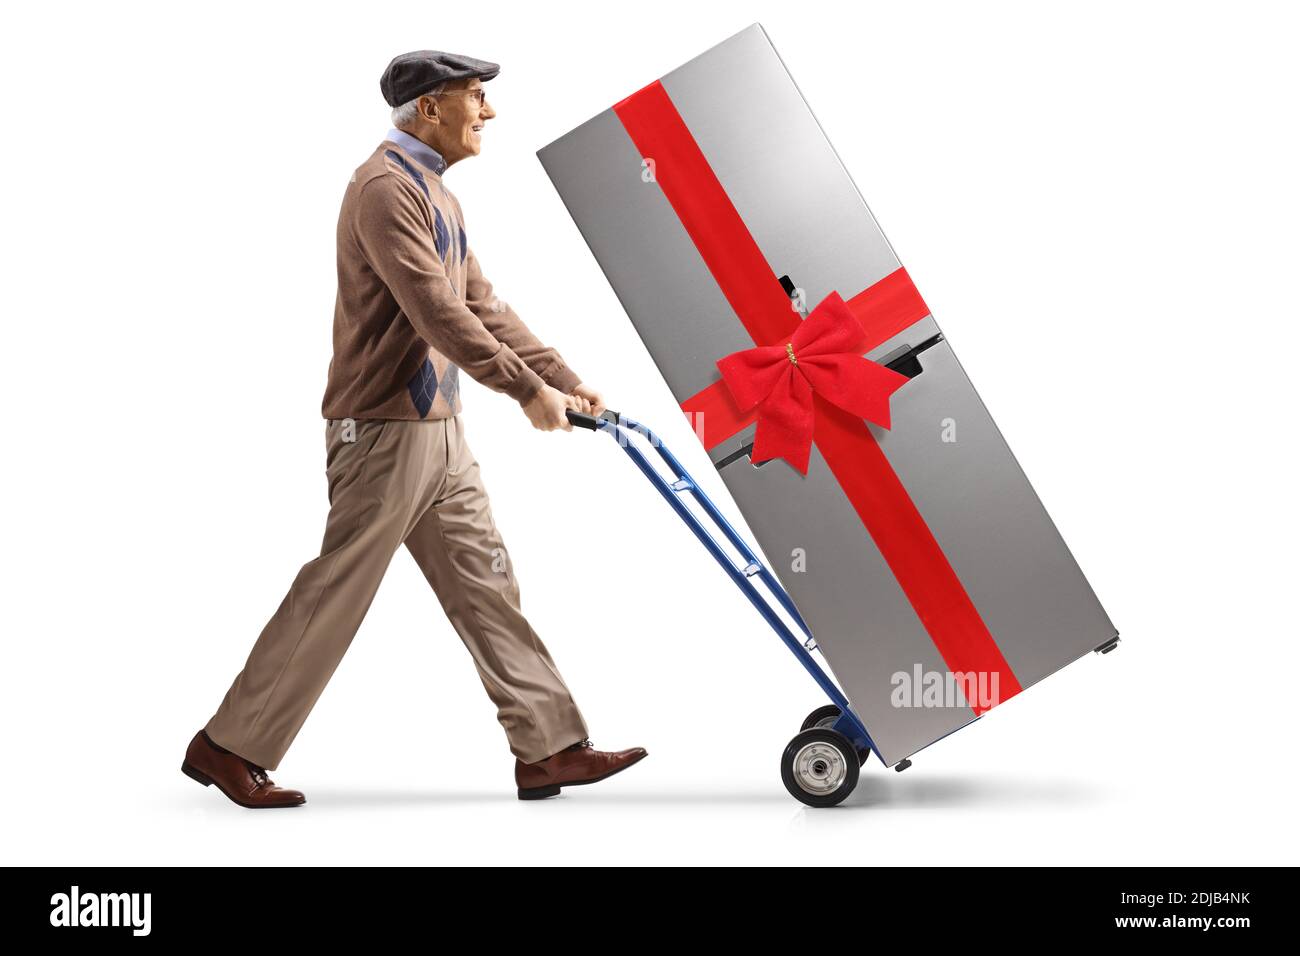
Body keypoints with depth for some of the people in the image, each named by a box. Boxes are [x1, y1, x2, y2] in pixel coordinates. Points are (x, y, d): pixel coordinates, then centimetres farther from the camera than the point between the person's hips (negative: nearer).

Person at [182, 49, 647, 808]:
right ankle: (228, 746, 11)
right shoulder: (387, 187, -15)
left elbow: (484, 306, 17)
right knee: (335, 596, -2)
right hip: (385, 431, -10)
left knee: (486, 584, 8)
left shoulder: (439, 196, 17)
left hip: (441, 431, 10)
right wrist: (528, 389, -21)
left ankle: (550, 747, 13)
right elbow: (437, 313, -23)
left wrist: (565, 380, 11)